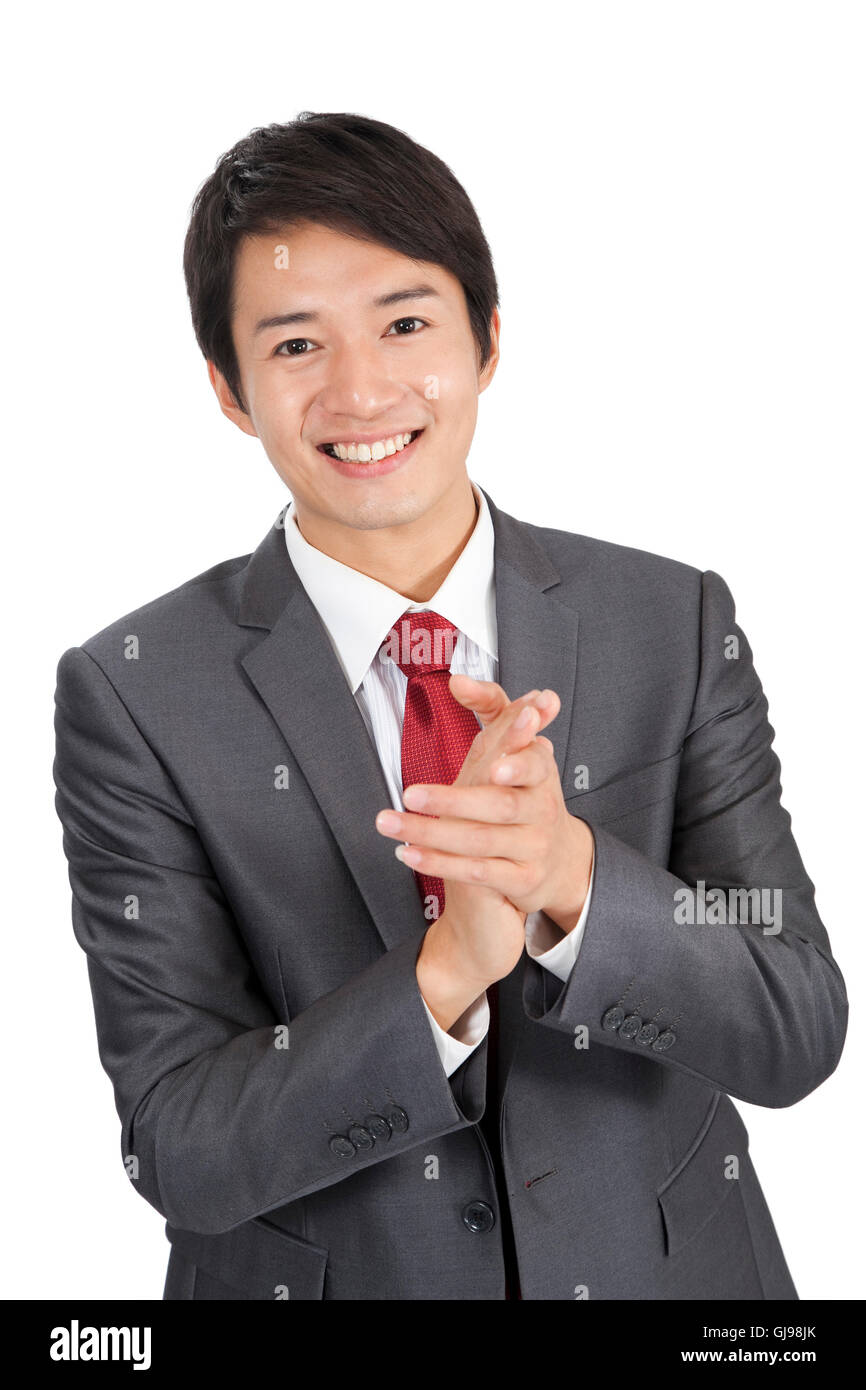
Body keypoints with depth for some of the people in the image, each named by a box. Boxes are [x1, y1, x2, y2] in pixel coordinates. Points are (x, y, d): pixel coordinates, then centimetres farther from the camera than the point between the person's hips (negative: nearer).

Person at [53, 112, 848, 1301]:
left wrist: (574, 875, -31)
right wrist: (443, 973, -33)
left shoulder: (679, 624, -10)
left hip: (662, 1265, 2)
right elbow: (179, 1151, -17)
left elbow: (799, 1036, -13)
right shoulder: (135, 697, -15)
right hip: (319, 1274, -1)